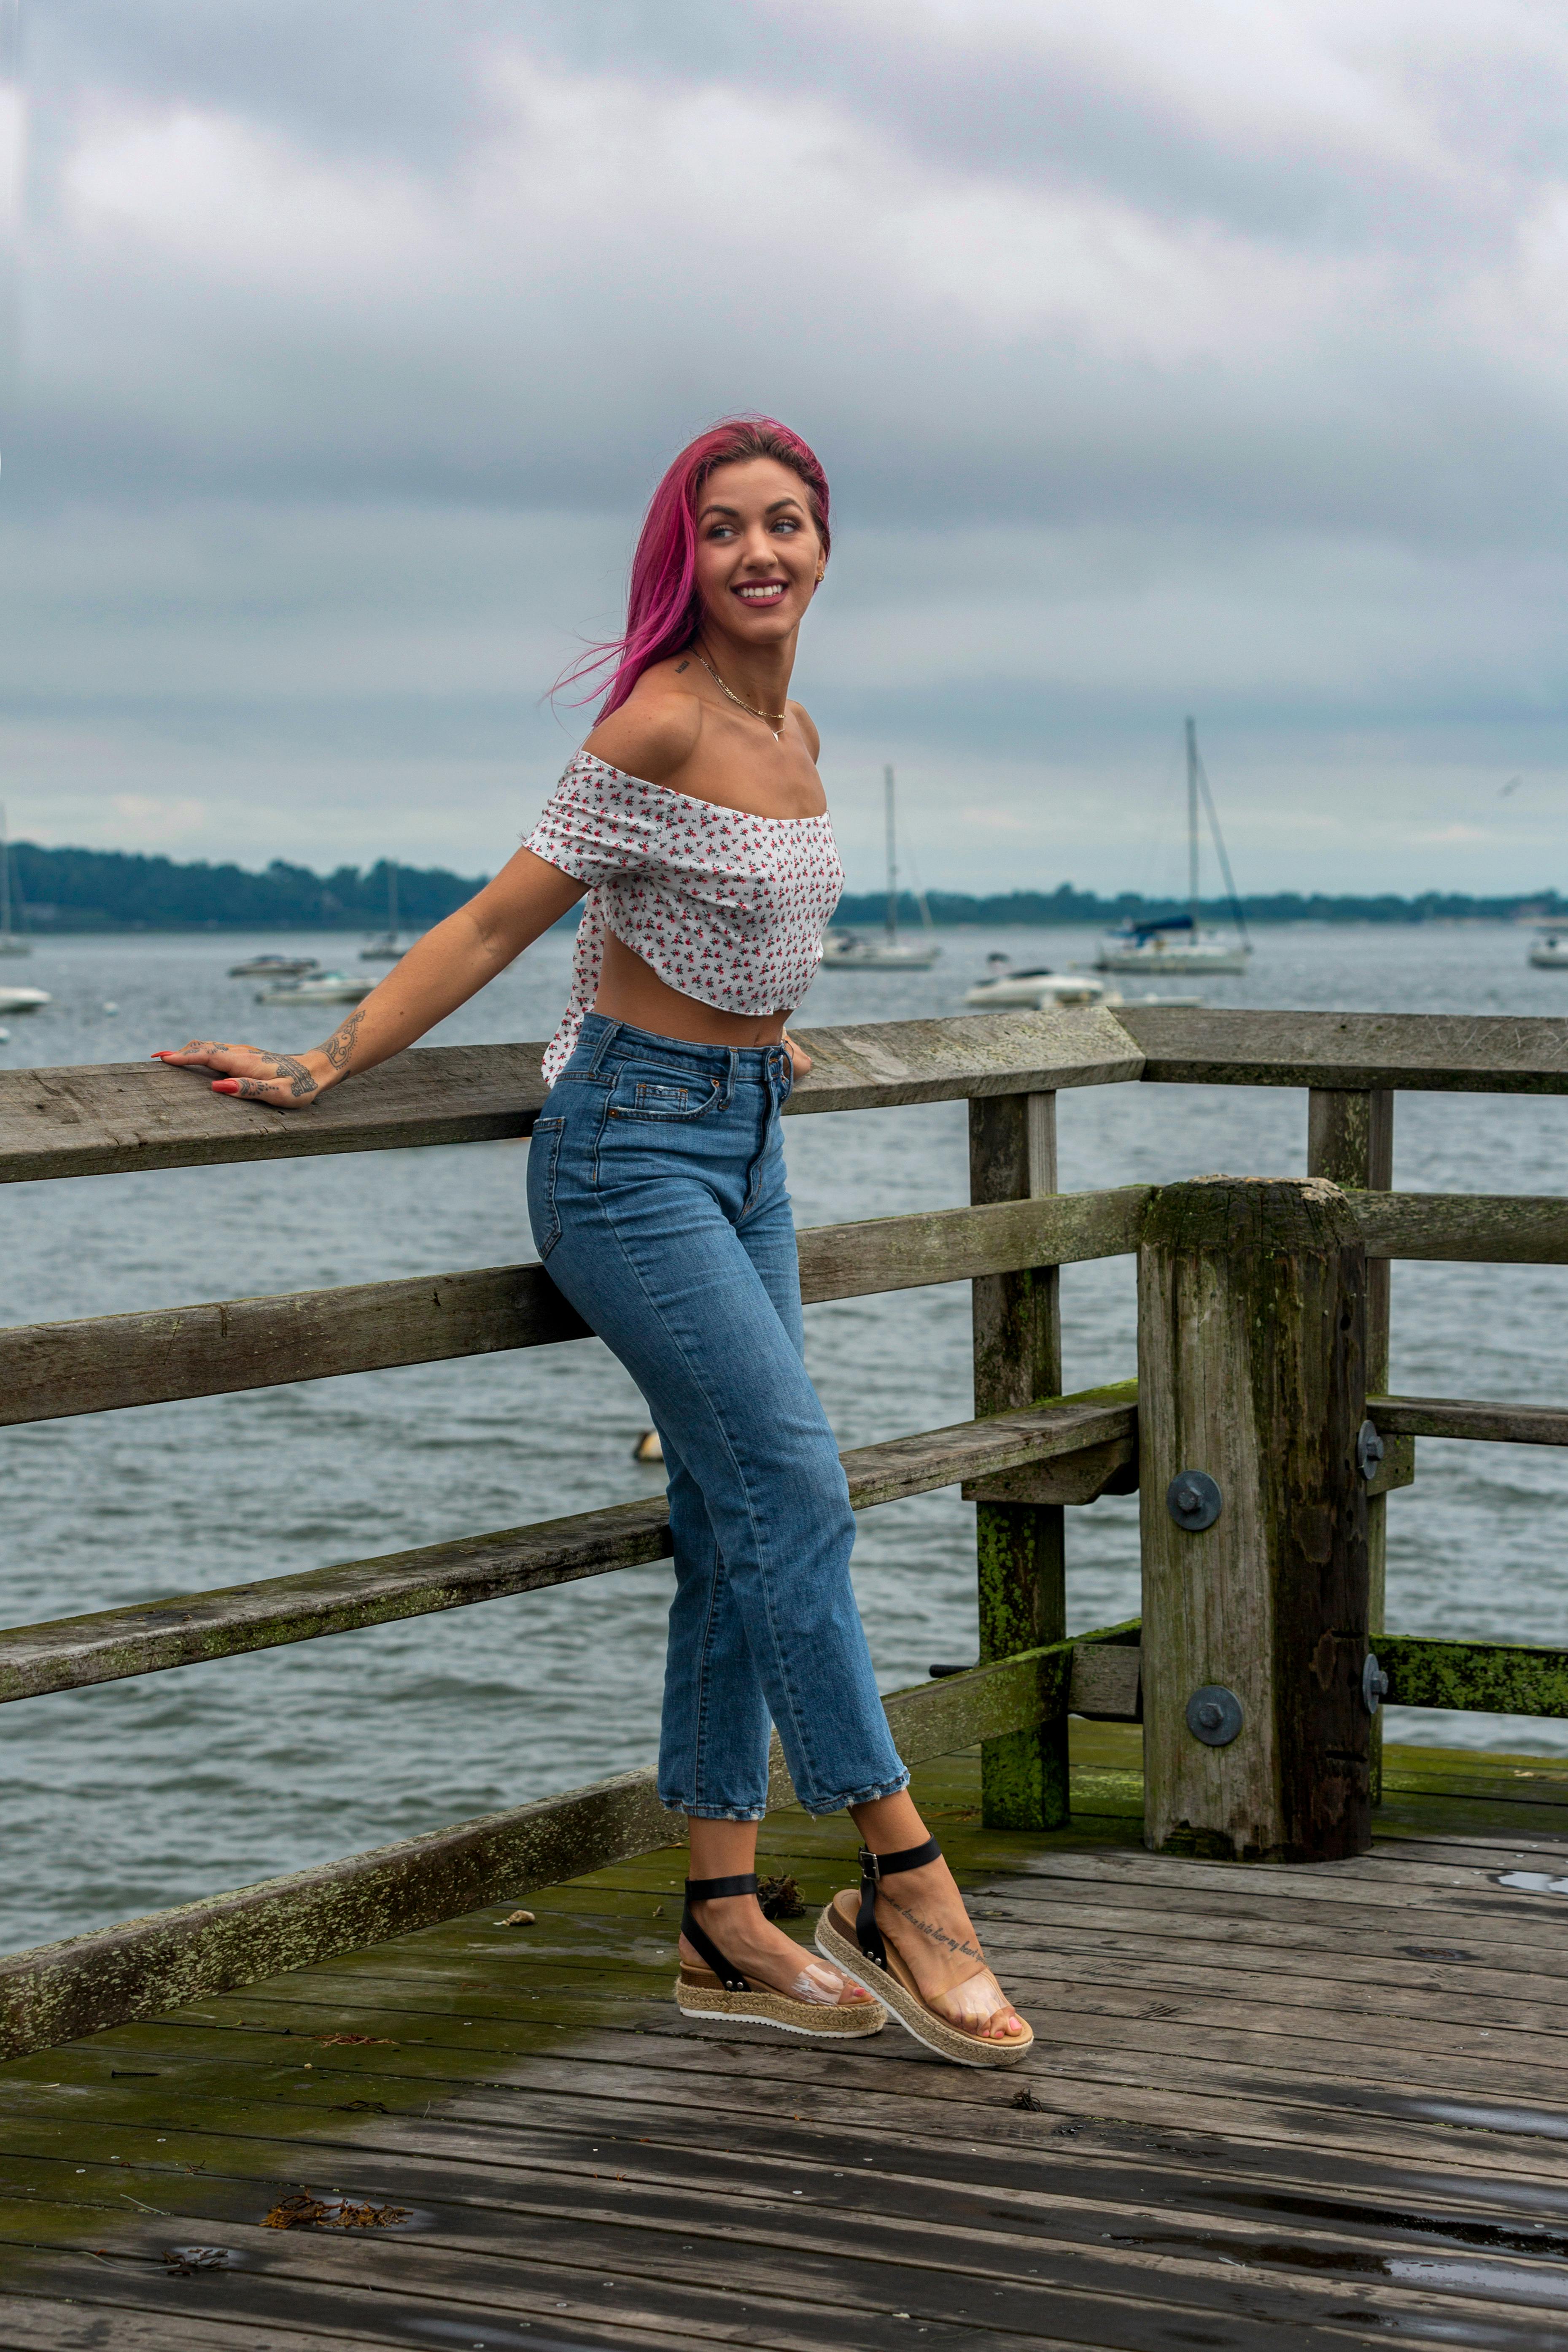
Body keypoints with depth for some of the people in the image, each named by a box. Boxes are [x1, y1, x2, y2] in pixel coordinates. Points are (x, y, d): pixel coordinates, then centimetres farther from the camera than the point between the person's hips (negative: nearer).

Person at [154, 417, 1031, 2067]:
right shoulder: (660, 724, -15)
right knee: (795, 1488, -12)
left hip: (743, 1137, 9)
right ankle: (903, 1883, -4)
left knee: (738, 1525, 6)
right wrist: (319, 1069, -17)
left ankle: (723, 1924, 11)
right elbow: (497, 924, -14)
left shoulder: (794, 734, 10)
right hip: (633, 1143, -8)